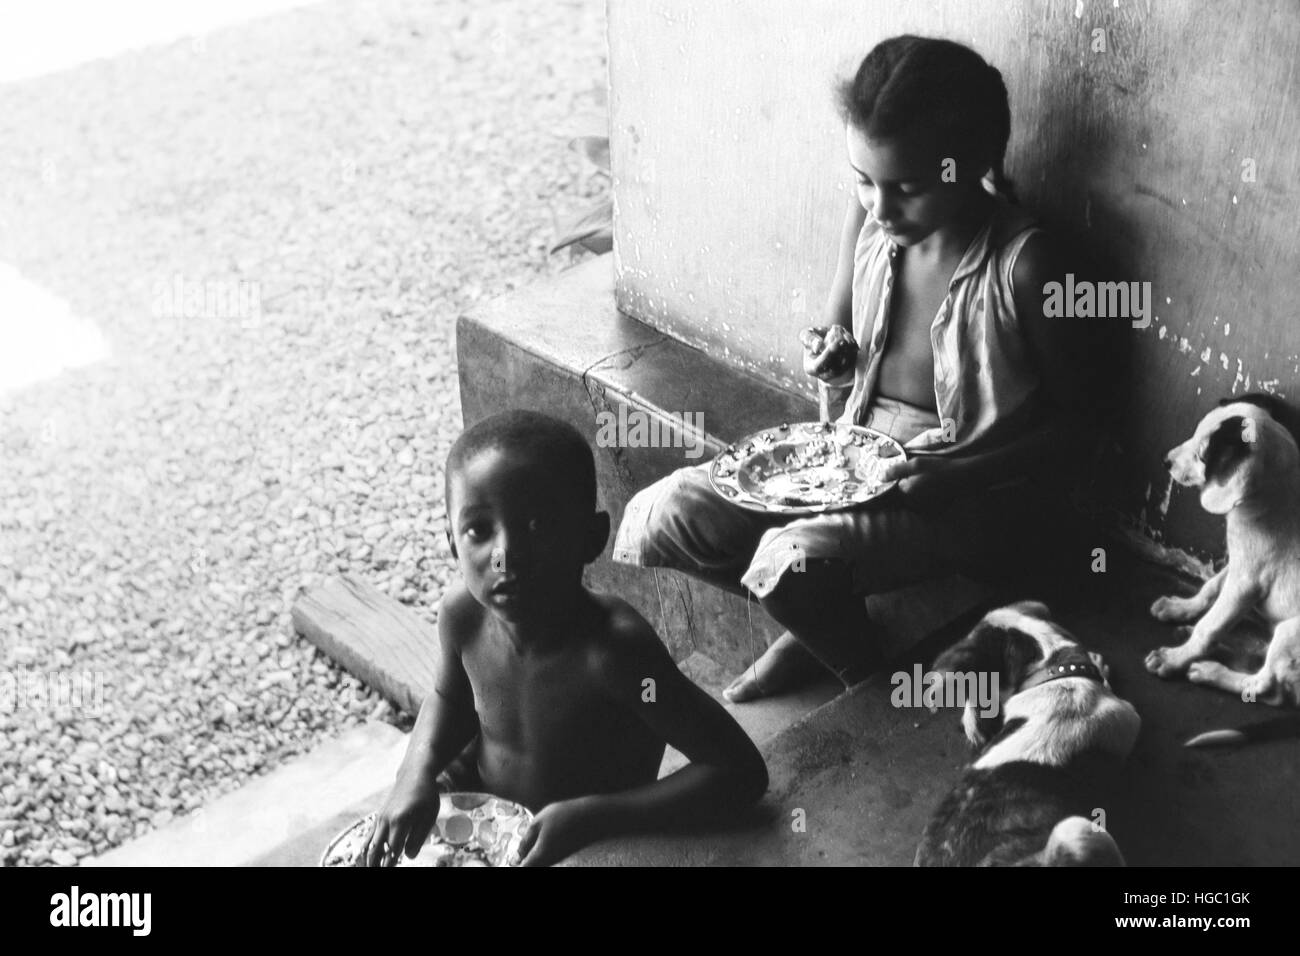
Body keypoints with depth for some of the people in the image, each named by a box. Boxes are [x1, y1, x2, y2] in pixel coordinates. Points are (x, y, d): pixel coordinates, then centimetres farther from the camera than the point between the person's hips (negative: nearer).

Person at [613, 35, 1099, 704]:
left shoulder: (1022, 264, -21)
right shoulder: (869, 217, -5)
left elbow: (1075, 420, -11)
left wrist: (959, 476, -23)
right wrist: (828, 363, -12)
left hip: (972, 494, -6)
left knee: (792, 560, -32)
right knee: (660, 518, -8)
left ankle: (870, 676, 2)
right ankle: (819, 624, 13)